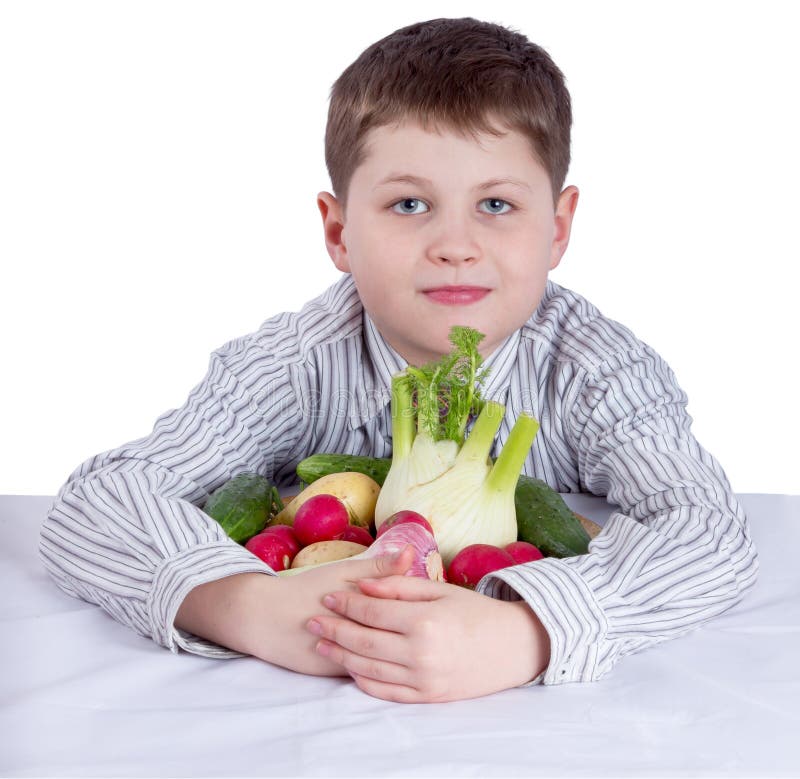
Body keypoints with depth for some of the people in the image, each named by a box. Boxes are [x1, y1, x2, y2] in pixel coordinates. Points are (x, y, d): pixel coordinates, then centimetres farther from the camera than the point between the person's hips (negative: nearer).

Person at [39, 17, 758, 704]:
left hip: (549, 714, 1)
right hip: (317, 715, 0)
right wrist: (257, 609, -41)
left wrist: (520, 637, -46)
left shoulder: (599, 370, -15)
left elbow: (713, 534, -29)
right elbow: (89, 509, -22)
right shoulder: (295, 369, -16)